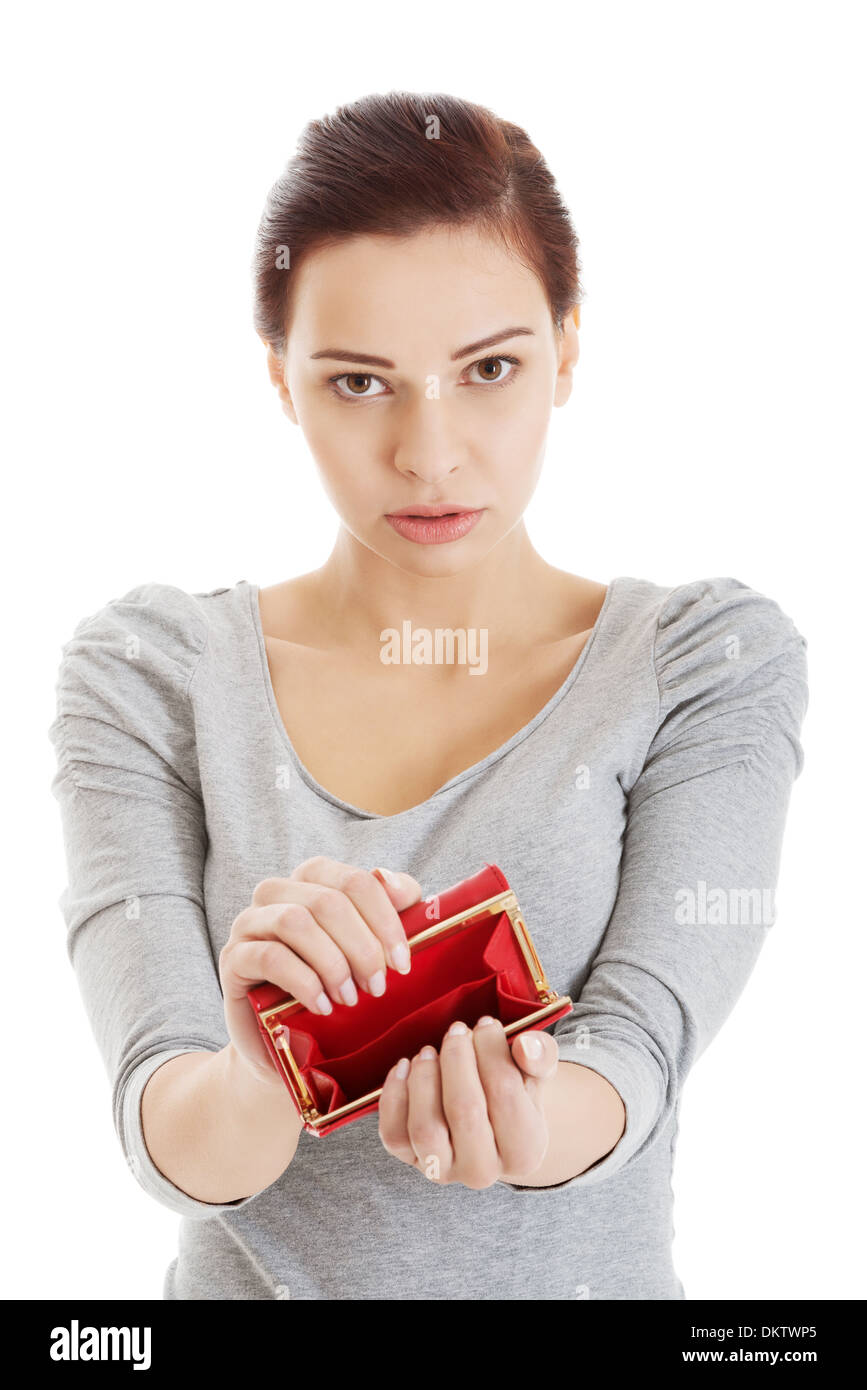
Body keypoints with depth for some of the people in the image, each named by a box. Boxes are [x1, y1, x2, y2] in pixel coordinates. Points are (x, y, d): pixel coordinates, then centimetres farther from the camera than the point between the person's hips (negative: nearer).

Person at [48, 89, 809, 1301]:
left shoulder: (716, 659, -3)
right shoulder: (150, 671, -3)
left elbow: (640, 1039, -13)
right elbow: (165, 1134, -11)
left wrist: (531, 1129, -32)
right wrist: (265, 1089, -30)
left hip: (586, 1274, 0)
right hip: (249, 1278, 1)